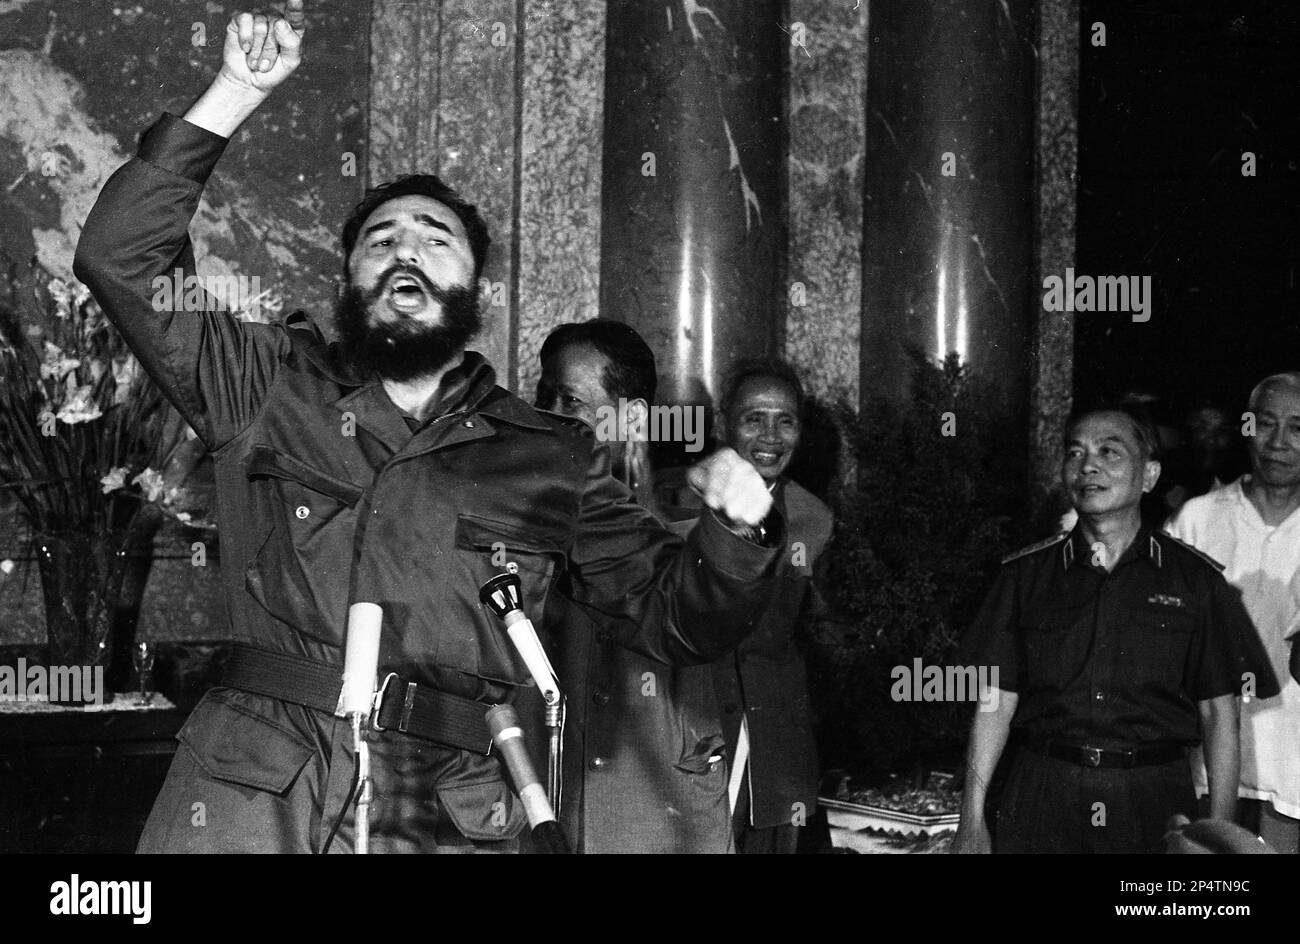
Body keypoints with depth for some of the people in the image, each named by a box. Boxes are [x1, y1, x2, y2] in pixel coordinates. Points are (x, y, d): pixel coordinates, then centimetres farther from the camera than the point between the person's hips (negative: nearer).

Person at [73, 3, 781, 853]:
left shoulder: (551, 461, 13)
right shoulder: (273, 386, 14)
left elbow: (677, 618, 14)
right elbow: (122, 256, 7)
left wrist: (734, 532, -8)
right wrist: (237, 93, 2)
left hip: (449, 814, 0)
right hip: (248, 791, 0)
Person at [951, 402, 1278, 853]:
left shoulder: (1195, 579, 3)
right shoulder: (1026, 575, 4)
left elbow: (1218, 711, 3)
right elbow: (997, 701, 3)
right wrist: (972, 823, -2)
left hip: (1153, 800, 0)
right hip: (1040, 799, 1)